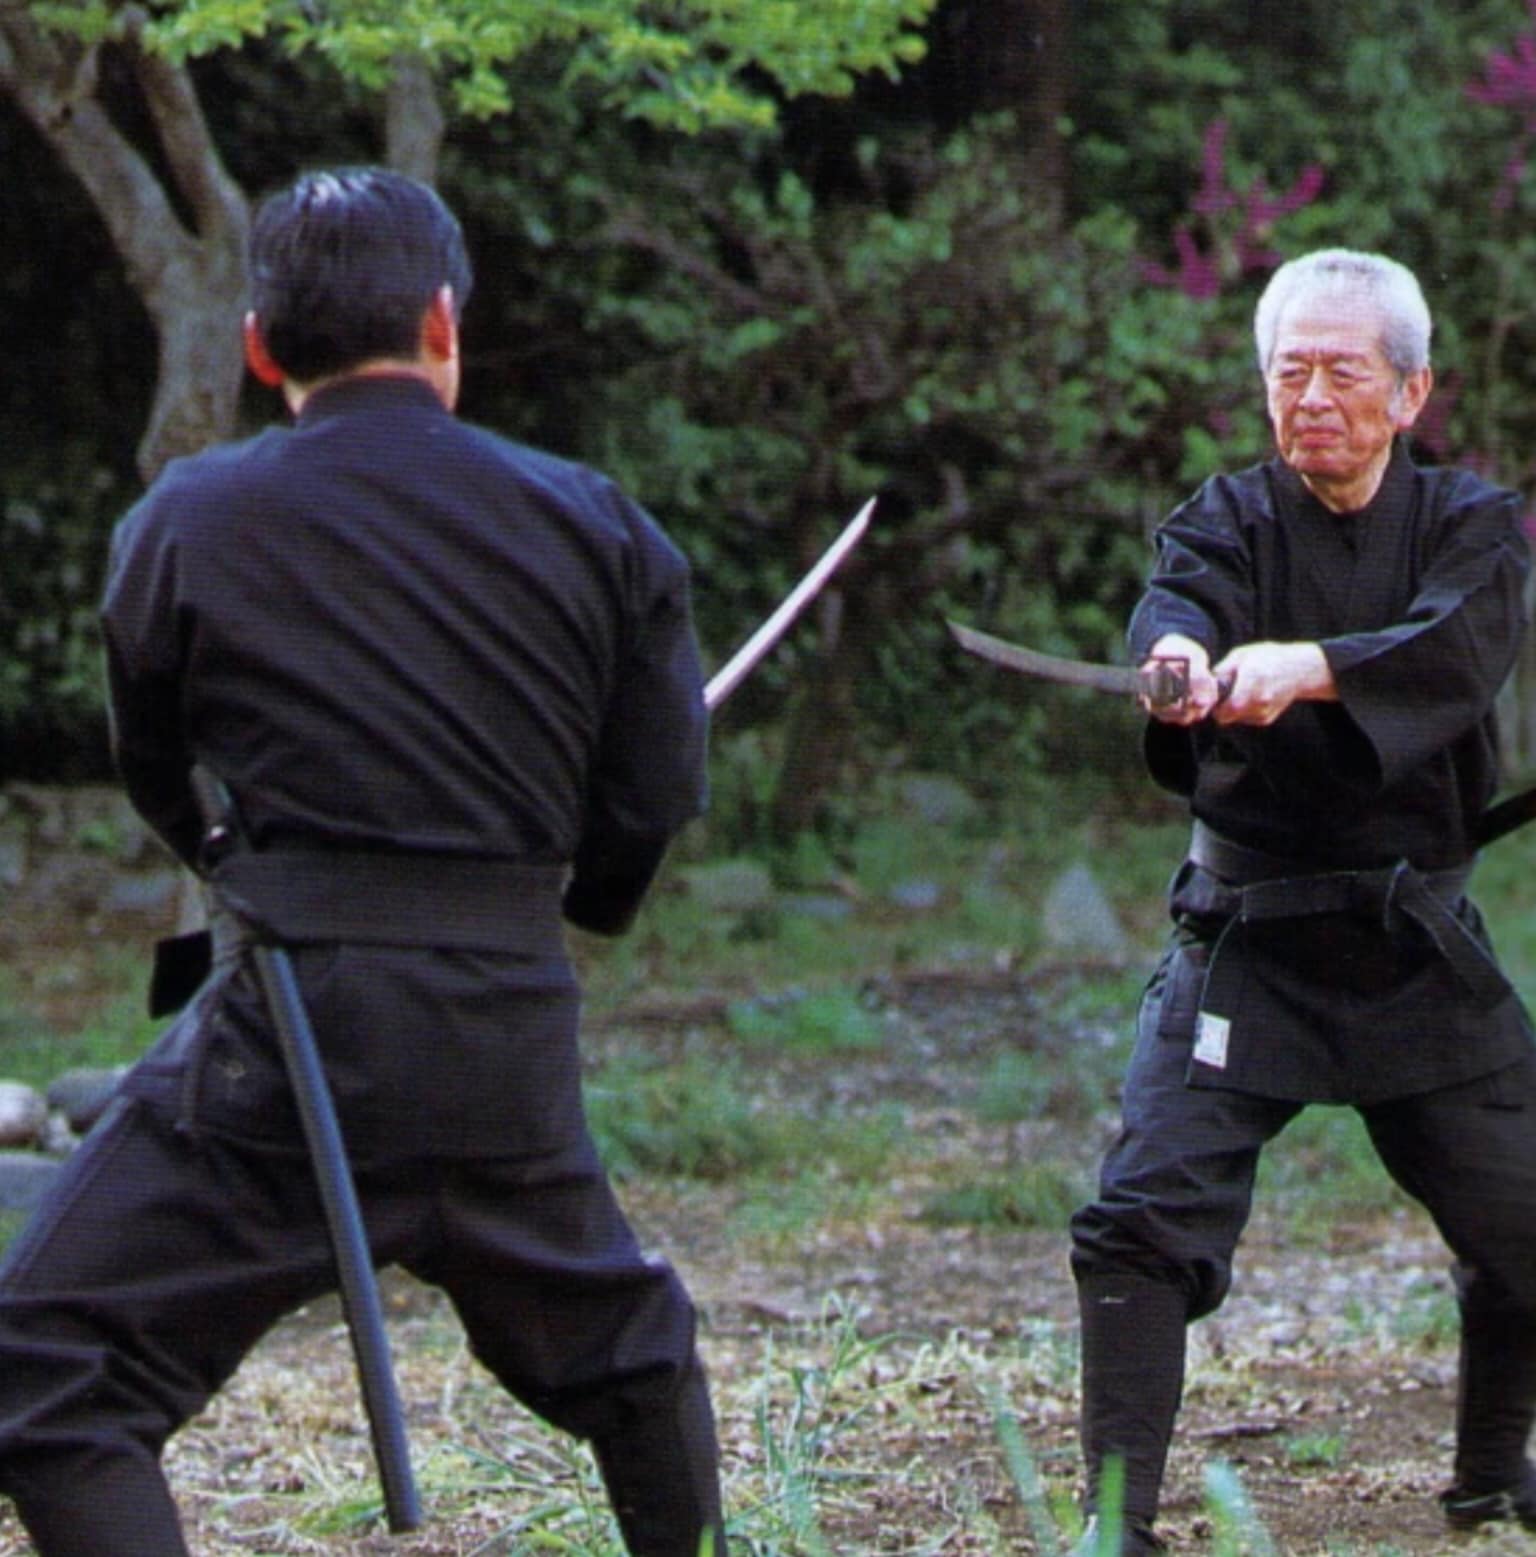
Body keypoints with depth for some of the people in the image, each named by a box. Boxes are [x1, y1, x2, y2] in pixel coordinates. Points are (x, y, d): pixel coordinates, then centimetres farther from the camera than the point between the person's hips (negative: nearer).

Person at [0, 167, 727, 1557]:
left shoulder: (185, 524, 0)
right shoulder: (591, 525, 5)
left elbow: (161, 789, 11)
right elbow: (658, 790, 8)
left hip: (285, 1026, -4)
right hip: (506, 1034, 4)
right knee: (619, 1344, 29)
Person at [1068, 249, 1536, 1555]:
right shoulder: (1231, 519, 1)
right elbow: (1178, 603, -22)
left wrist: (1307, 665, -41)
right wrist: (1180, 661, -49)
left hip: (1421, 952, 1)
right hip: (1245, 946, -1)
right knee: (1144, 1223, -15)